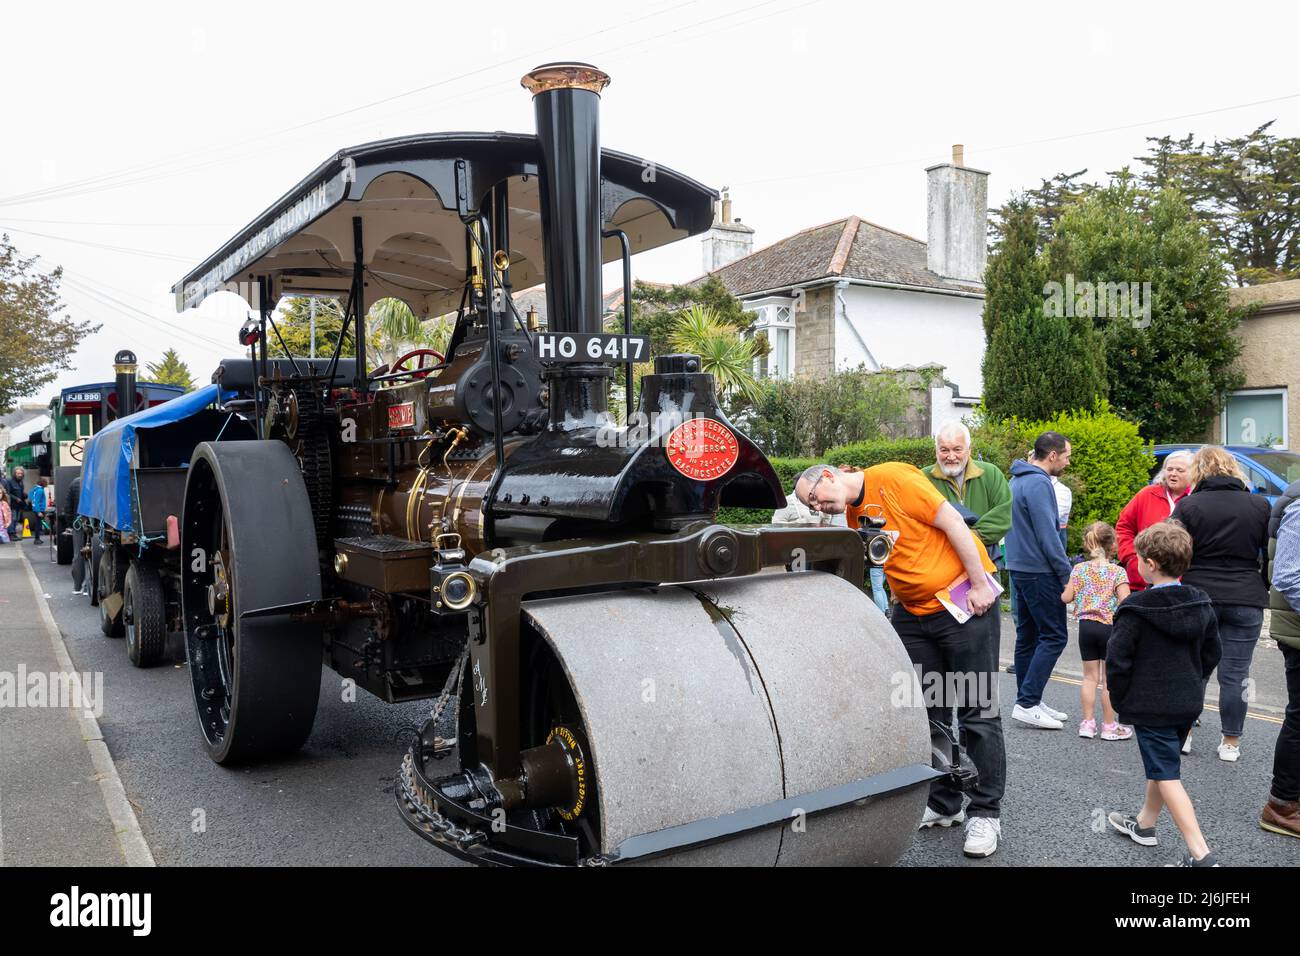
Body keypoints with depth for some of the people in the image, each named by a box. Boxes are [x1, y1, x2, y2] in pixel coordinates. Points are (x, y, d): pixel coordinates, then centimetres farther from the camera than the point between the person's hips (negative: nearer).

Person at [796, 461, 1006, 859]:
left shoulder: (894, 479, -15)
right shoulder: (853, 515, 7)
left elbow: (952, 522, -17)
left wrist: (979, 583, -16)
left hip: (964, 601, -7)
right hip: (913, 613, 7)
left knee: (977, 711, -1)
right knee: (929, 711, 10)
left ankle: (986, 812, 8)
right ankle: (943, 804, 23)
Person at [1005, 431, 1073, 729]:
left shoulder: (1018, 479, 15)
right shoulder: (1038, 483, -16)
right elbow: (1047, 534, -20)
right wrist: (1066, 573, -14)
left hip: (1019, 568, 10)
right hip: (1039, 571, -10)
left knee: (1028, 635, 13)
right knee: (1054, 636, -5)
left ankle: (1029, 701, 19)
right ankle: (1027, 703, -7)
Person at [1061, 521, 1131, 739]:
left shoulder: (1079, 569, 1)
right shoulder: (1118, 571, -8)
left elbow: (1067, 598, -2)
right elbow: (1125, 601, -16)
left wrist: (1064, 590, 18)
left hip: (1086, 625, 3)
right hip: (1109, 626, -3)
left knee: (1090, 676, 12)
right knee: (1110, 678, 5)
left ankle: (1088, 722, 13)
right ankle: (1109, 726, 11)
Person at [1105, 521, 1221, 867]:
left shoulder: (1135, 608, -18)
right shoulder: (1201, 604, 2)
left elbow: (1118, 659, -16)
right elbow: (1211, 654, 11)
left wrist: (1120, 699, -3)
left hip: (1150, 705, -7)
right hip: (1189, 702, 7)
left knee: (1166, 775, -2)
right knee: (1162, 764, 22)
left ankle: (1201, 854, -8)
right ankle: (1144, 824, 38)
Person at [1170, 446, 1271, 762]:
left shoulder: (1188, 505, -5)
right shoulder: (1260, 506, 2)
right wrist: (1263, 590, 18)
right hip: (1246, 601, 1)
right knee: (1235, 674, 6)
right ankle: (1230, 743, 13)